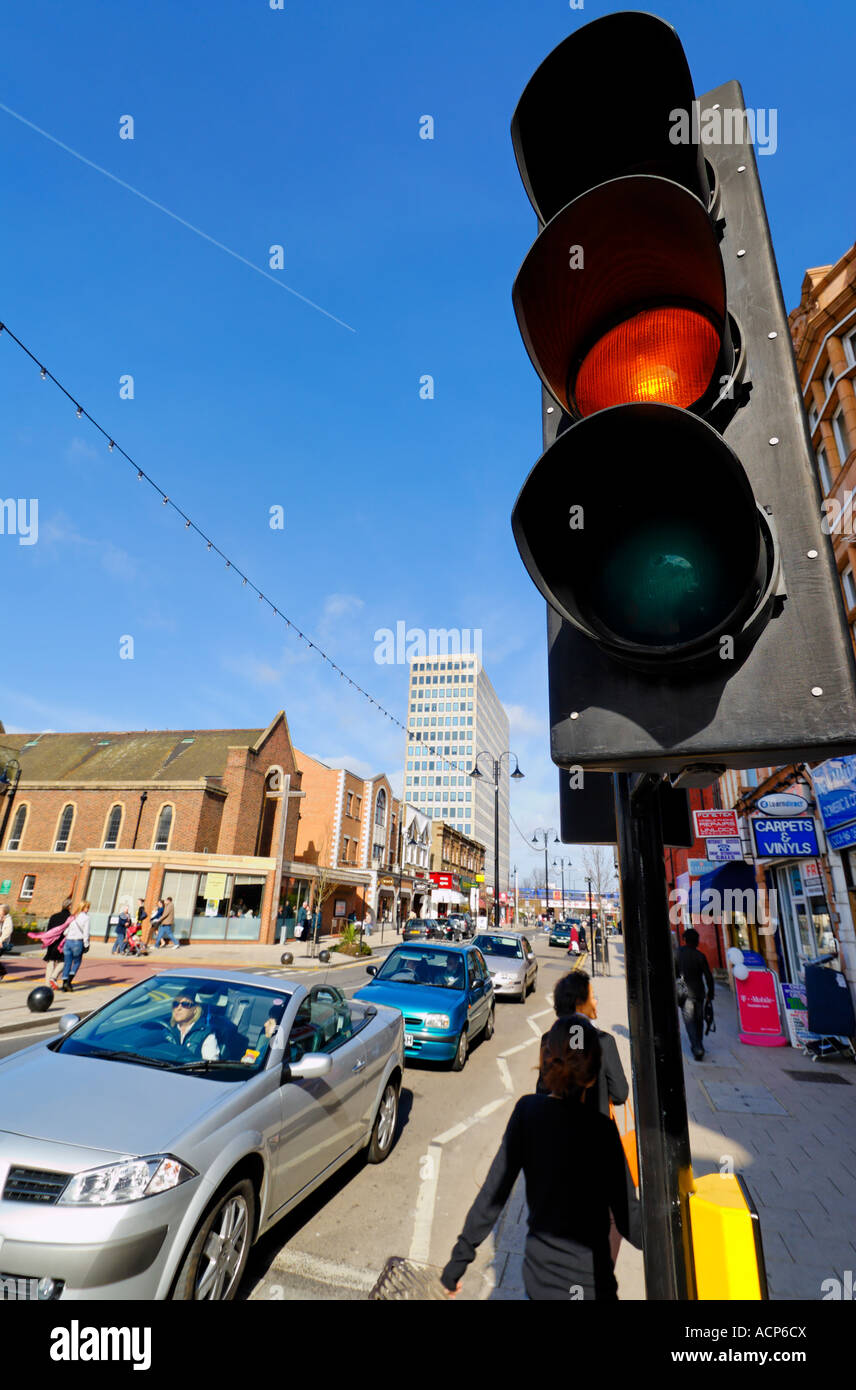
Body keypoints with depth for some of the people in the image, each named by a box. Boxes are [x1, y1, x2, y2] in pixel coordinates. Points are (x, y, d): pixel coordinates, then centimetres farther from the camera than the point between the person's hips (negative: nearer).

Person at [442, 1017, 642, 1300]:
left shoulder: (528, 1110, -12)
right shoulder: (602, 1130, -22)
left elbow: (493, 1192, -8)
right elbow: (629, 1220, -15)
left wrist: (459, 1258, 1)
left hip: (538, 1279, 4)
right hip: (590, 1285, -3)